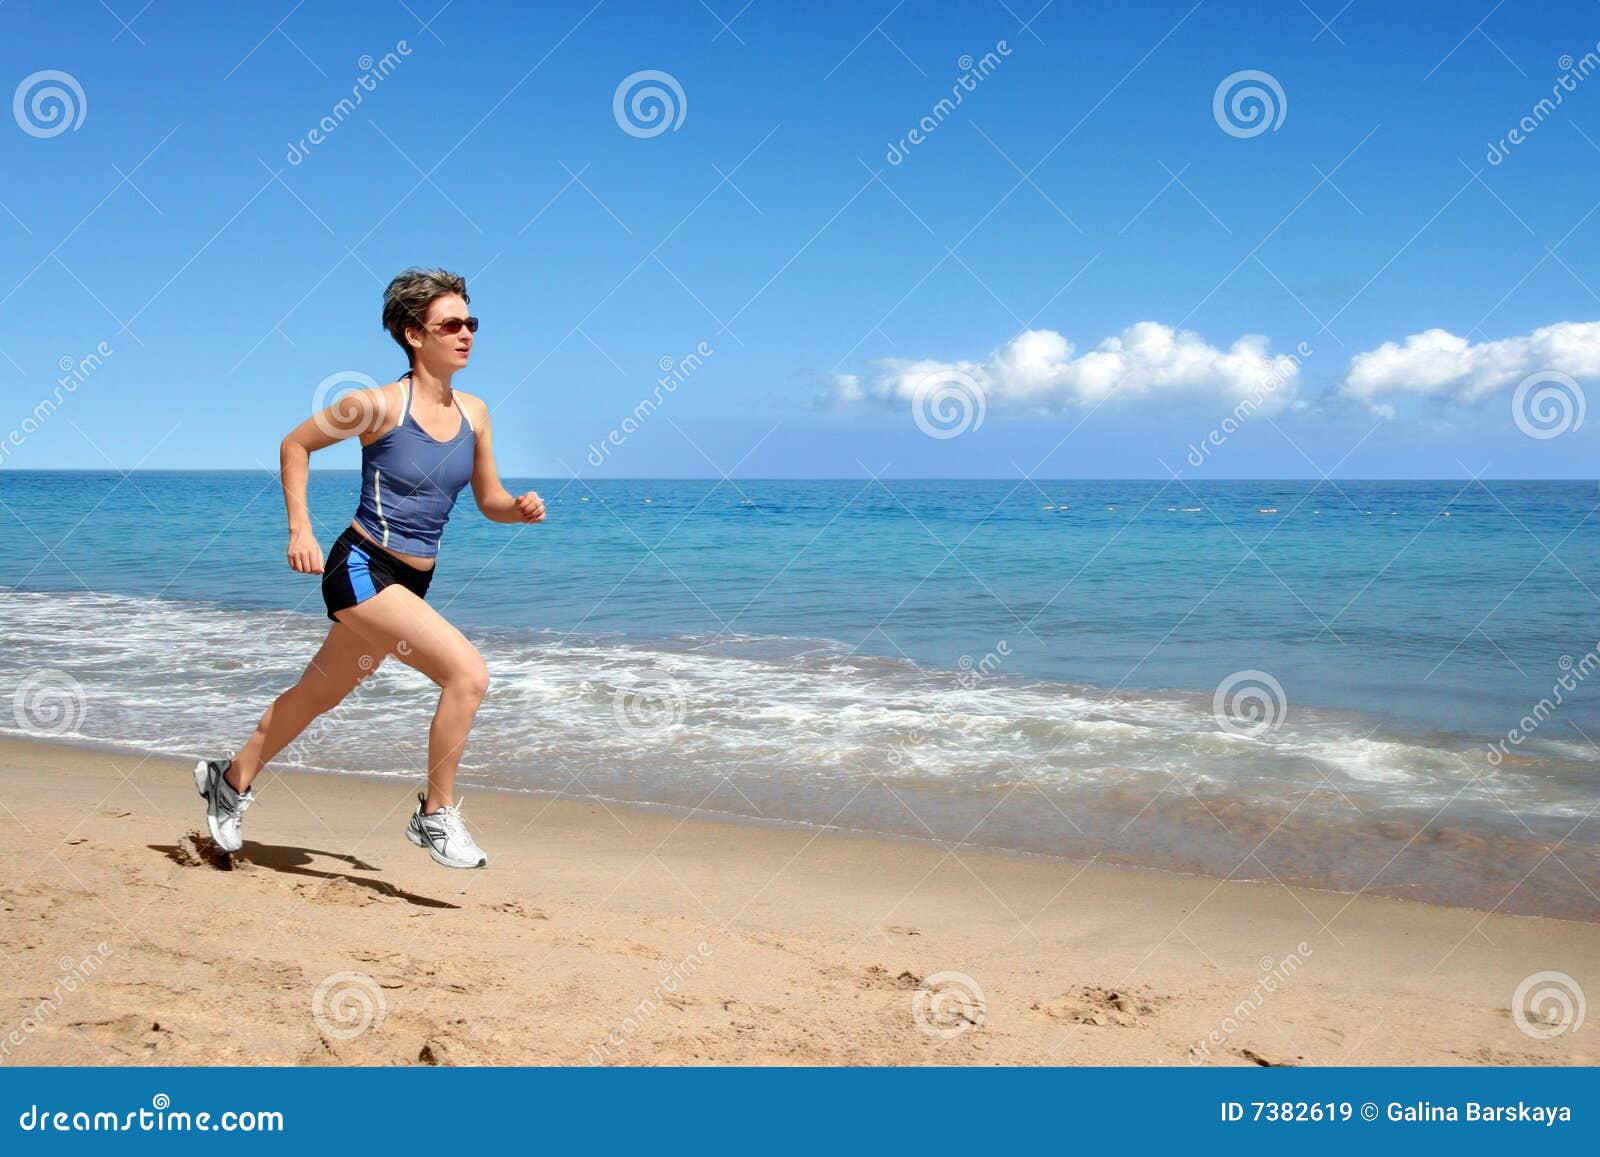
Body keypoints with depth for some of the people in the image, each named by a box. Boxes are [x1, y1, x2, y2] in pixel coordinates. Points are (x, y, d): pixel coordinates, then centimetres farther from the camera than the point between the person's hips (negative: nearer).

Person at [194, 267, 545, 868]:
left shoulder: (473, 412, 2)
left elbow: (489, 500, 11)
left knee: (319, 694, 22)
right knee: (468, 673, -22)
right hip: (361, 570, -7)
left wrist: (520, 508, -11)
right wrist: (299, 530, -5)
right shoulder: (377, 405, -14)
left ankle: (231, 779, 45)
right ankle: (435, 815, -6)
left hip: (410, 584, 7)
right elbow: (295, 445, 0)